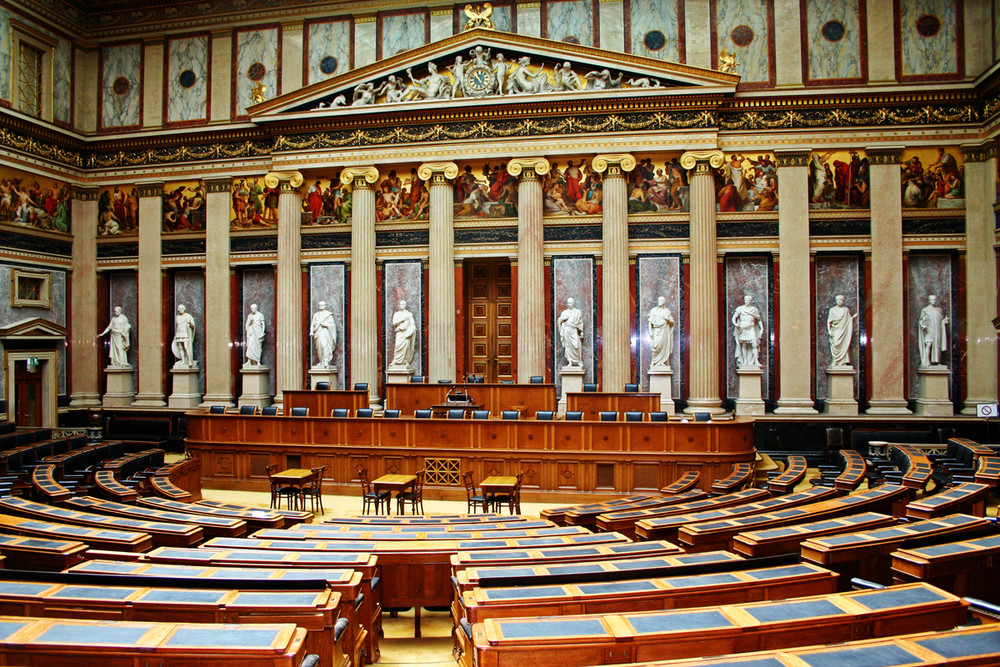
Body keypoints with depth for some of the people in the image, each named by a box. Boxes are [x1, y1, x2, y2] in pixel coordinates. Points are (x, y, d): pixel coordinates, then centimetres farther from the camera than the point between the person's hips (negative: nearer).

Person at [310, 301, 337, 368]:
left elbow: (332, 324, 2)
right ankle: (322, 362, 7)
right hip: (318, 333, 5)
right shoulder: (316, 315, 18)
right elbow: (313, 324, 14)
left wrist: (325, 324, -14)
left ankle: (326, 362, -26)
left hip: (325, 333, -5)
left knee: (325, 345, -20)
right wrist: (311, 331, 0)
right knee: (319, 347, 1)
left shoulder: (328, 314, 6)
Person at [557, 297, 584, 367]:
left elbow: (581, 323, 6)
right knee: (568, 346, -3)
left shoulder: (578, 312, 8)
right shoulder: (564, 312, 13)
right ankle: (570, 362, 1)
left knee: (576, 346, -8)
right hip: (566, 331, 2)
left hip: (574, 331, -2)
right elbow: (559, 321, 9)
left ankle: (579, 361, 3)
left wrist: (581, 331, 1)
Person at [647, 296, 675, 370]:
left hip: (664, 331, 1)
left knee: (664, 346, -4)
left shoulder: (667, 311, 9)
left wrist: (666, 318, -10)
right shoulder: (653, 310, 7)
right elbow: (650, 321, 5)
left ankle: (663, 362, 0)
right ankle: (653, 362, -6)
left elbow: (672, 322, 9)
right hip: (656, 330, -1)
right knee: (656, 346, -12)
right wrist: (650, 332, -2)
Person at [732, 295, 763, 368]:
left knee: (755, 345, -9)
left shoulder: (754, 309, 8)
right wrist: (735, 323, -17)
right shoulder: (740, 308, 4)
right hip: (742, 329, 0)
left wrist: (762, 328, 4)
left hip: (752, 329, 0)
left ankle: (756, 361, -7)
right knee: (744, 345, 2)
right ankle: (745, 361, 10)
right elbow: (734, 317, 3)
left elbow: (759, 319, 14)